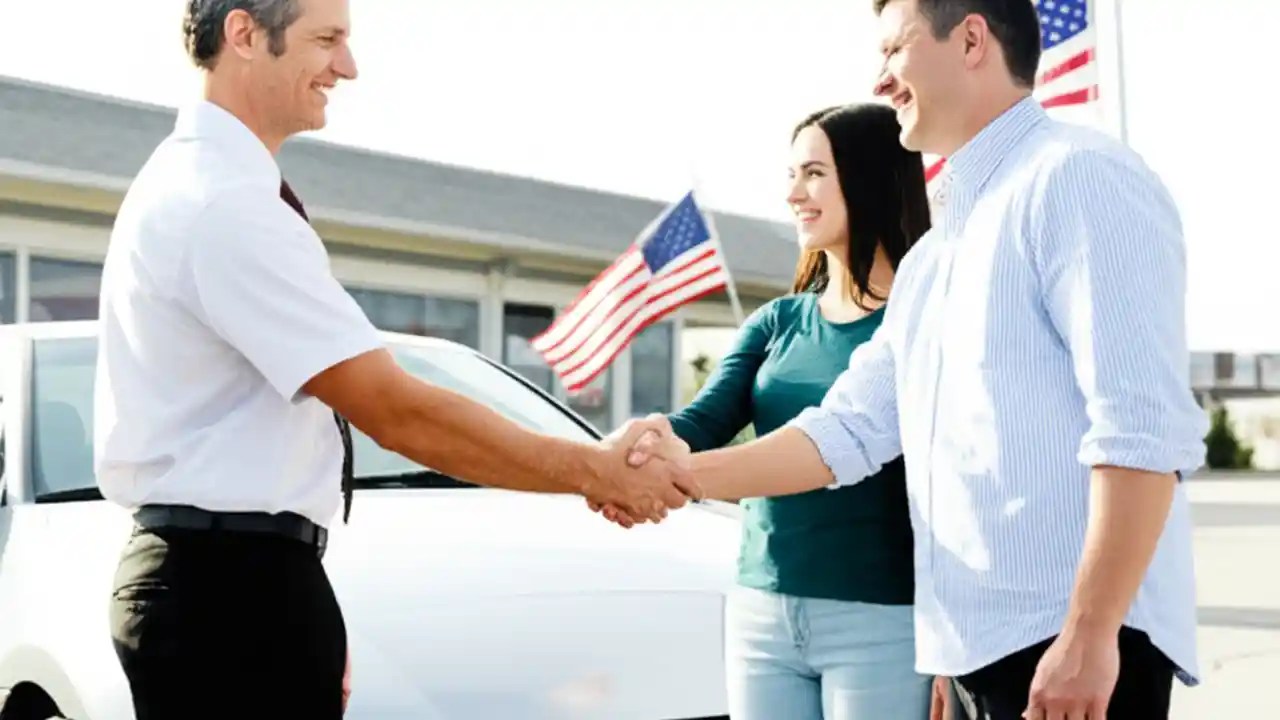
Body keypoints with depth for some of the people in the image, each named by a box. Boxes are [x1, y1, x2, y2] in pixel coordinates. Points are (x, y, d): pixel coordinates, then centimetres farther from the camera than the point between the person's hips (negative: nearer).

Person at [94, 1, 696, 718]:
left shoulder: (197, 184, 14)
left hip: (211, 578, 10)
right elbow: (396, 411, -21)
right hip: (232, 587, -10)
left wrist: (306, 618, 15)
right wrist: (594, 469, -13)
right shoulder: (229, 207, -19)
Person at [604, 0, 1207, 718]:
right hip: (978, 641, 9)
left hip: (1074, 640, -8)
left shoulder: (1076, 176, -8)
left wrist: (1088, 635, -22)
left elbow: (1142, 425, -17)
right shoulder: (932, 257, 21)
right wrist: (691, 475, 4)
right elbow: (852, 427, 16)